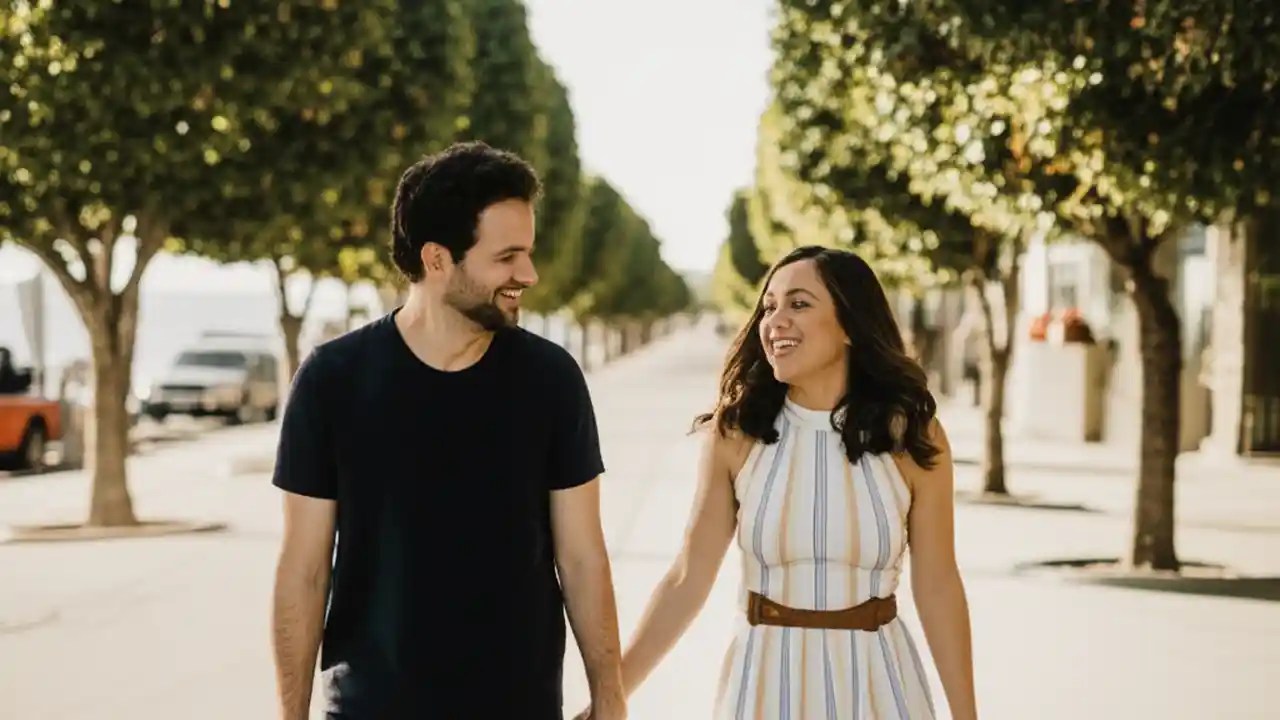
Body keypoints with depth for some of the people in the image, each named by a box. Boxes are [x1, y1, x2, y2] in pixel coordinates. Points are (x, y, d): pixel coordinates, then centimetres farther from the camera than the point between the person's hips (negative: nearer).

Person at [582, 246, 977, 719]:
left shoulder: (910, 436, -9)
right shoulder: (734, 433, -8)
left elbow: (938, 587, -2)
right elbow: (688, 580, -5)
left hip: (875, 681, 0)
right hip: (764, 678, 0)